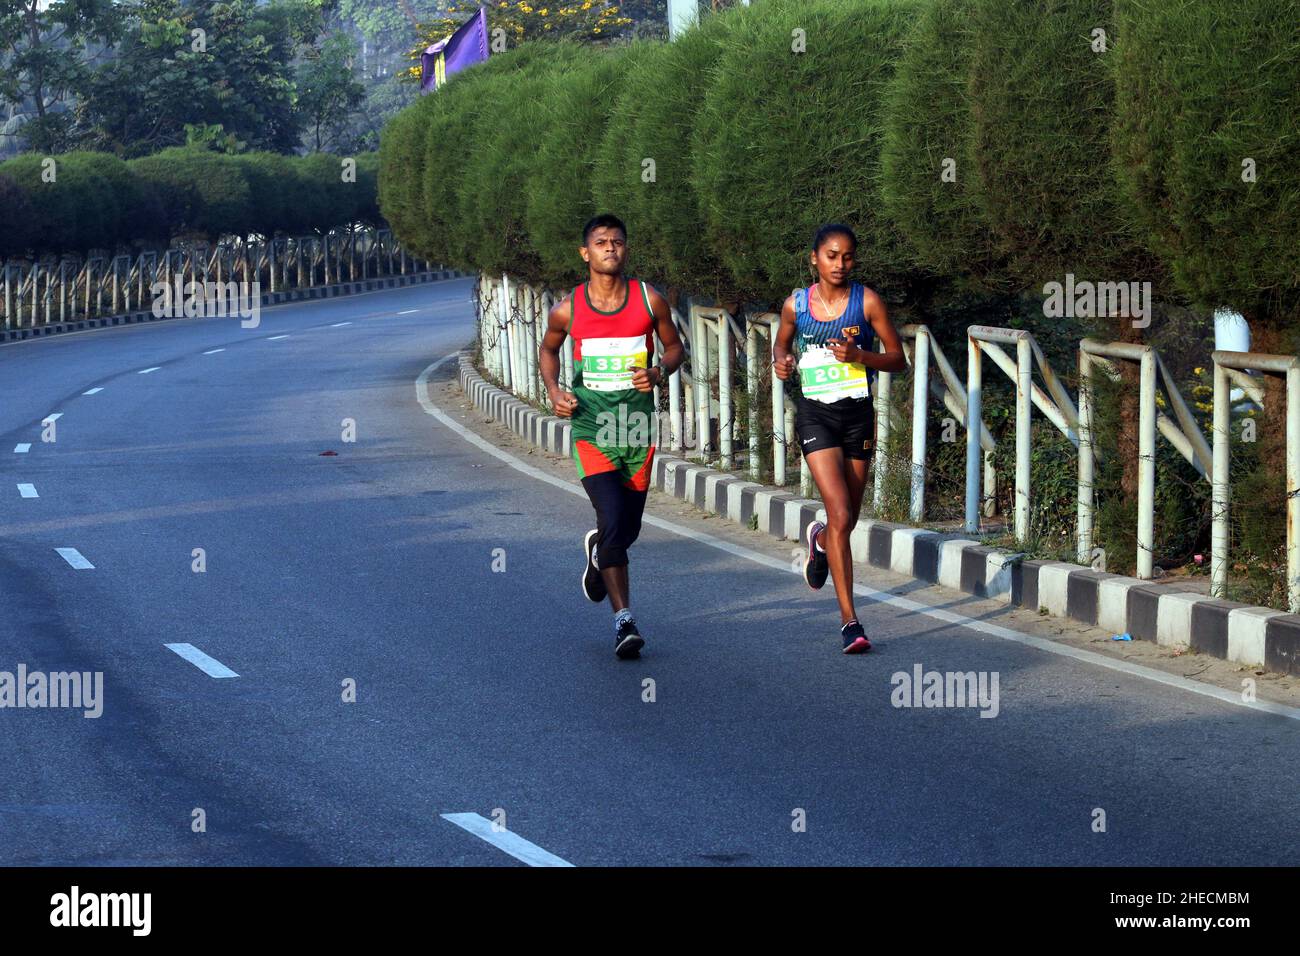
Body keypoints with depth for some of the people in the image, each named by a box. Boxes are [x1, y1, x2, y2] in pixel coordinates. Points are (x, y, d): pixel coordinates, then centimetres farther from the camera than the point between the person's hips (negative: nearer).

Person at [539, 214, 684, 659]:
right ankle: (623, 619, -11)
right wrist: (554, 392, 0)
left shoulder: (650, 301, 0)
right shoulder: (567, 310, -1)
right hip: (591, 426, -2)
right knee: (613, 521, -16)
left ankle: (597, 551, 49)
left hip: (638, 426, 2)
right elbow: (548, 349, 17)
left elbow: (674, 346, 13)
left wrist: (659, 372, -9)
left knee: (628, 528, 11)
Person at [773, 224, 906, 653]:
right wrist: (781, 362, -5)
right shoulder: (796, 305, 0)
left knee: (848, 520, 12)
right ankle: (849, 620, -10)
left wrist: (859, 355, -19)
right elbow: (780, 344, 18)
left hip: (857, 413, 1)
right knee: (840, 515, -15)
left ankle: (820, 540, 51)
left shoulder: (866, 301, -4)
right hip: (815, 414, -1)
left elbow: (898, 359, -1)